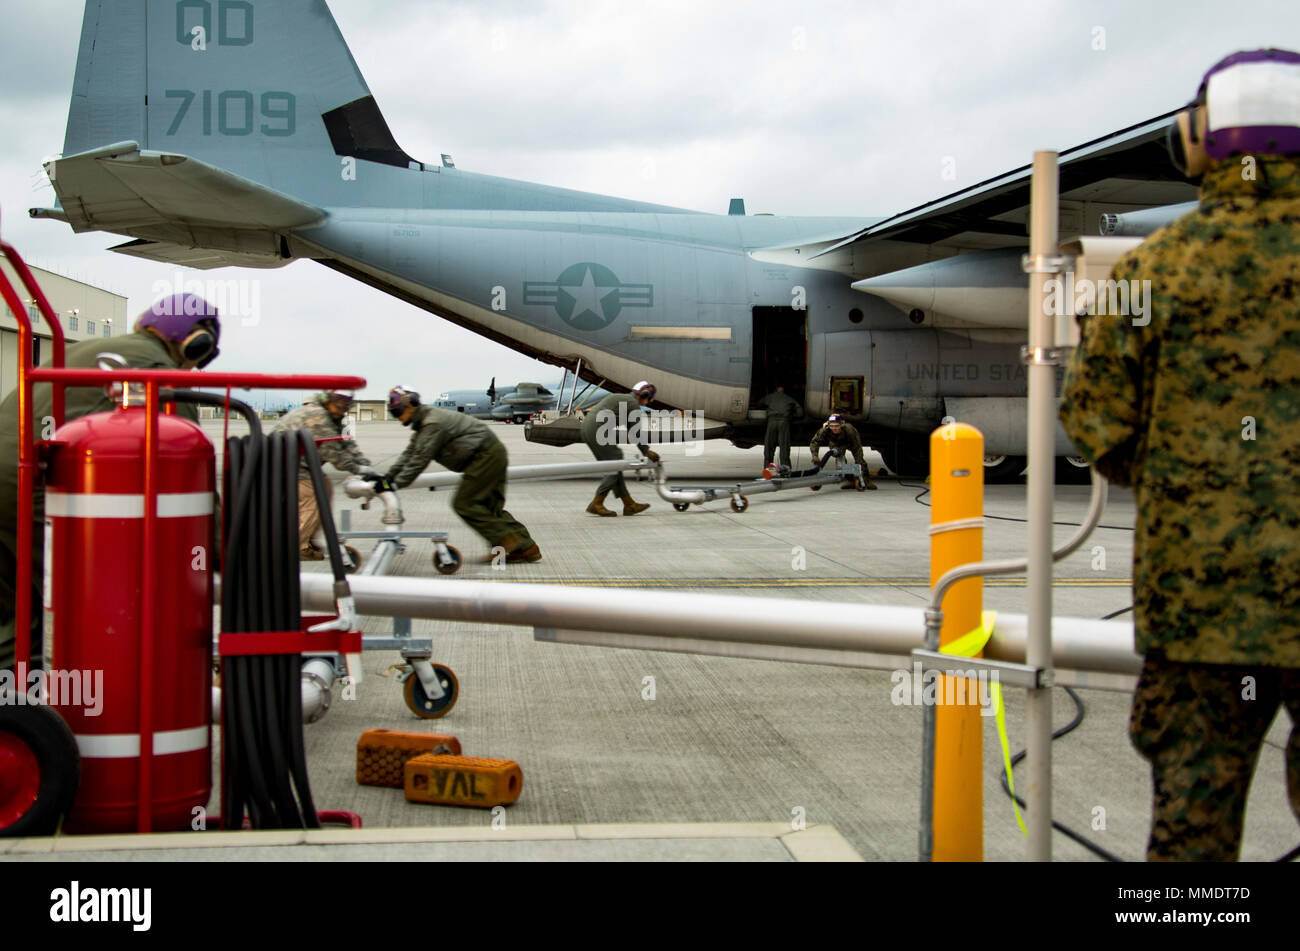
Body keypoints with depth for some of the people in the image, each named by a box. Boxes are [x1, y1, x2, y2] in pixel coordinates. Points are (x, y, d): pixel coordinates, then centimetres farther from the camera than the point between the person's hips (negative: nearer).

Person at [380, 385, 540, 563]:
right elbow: (410, 454, 21)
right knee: (491, 506, 11)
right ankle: (526, 547, 9)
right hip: (494, 454, 11)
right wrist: (387, 477, 14)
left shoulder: (433, 423, -17)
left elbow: (421, 460, -19)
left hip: (487, 455, -11)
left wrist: (397, 483, -13)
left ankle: (505, 540, -9)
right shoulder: (422, 424, 18)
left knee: (464, 504, -10)